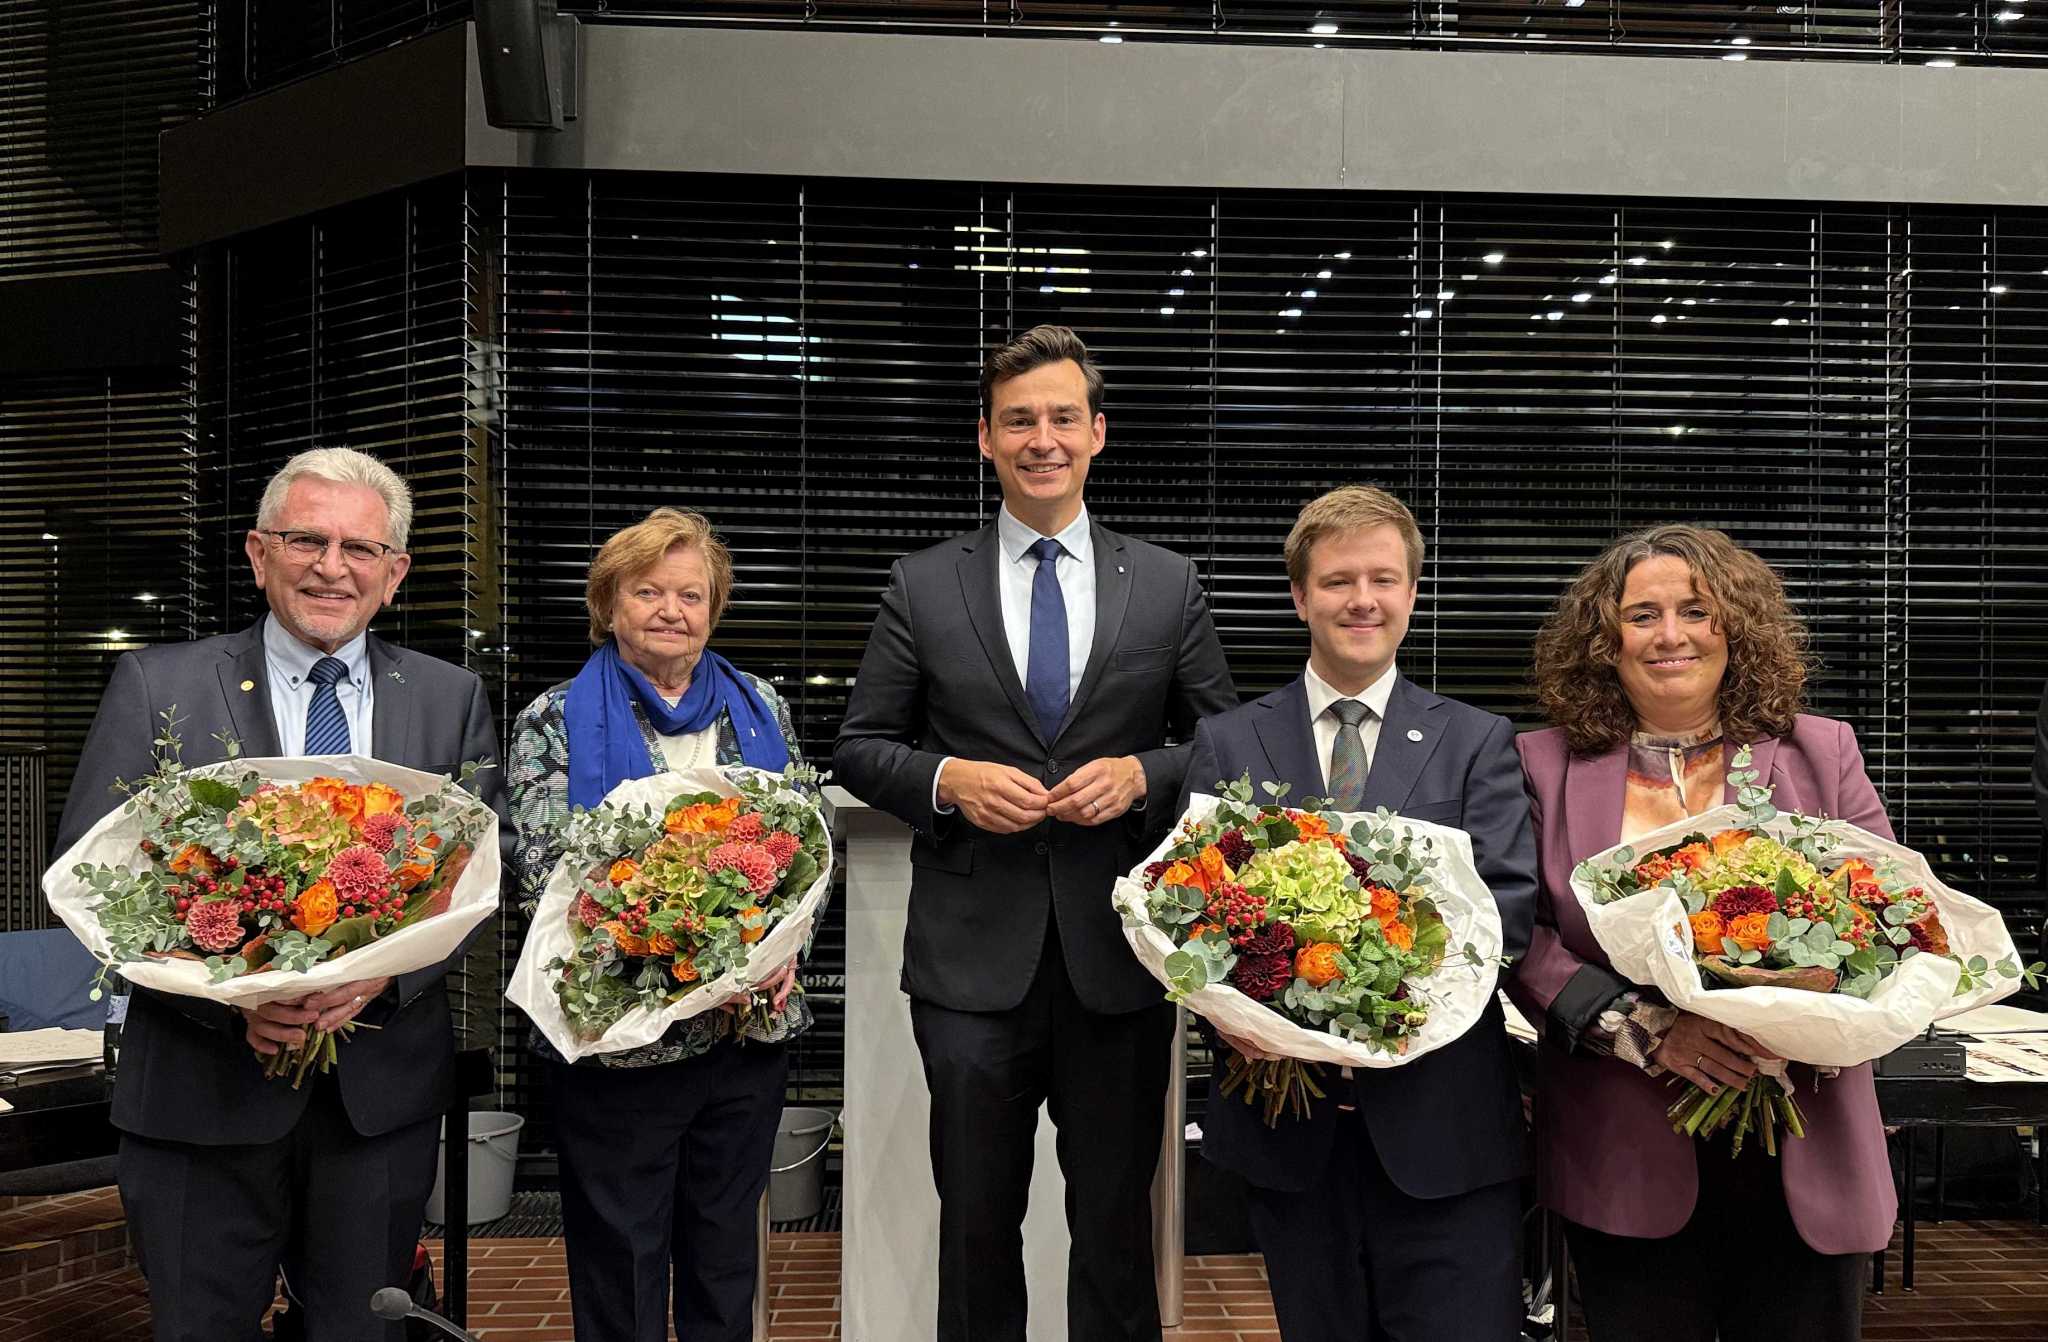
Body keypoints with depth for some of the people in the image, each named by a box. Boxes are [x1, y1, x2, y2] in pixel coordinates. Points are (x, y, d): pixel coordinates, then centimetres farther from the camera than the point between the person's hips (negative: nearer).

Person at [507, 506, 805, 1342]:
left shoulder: (760, 709, 8)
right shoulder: (558, 721, -2)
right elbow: (542, 872, -10)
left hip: (751, 1030, 3)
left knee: (726, 1262, 16)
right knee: (621, 1273, 10)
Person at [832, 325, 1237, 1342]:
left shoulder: (1168, 586, 5)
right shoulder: (922, 586, 3)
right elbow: (859, 748, 6)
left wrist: (1143, 774, -11)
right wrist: (947, 780, -13)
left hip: (1118, 953, 1)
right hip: (973, 954, 0)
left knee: (1116, 1221, 12)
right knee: (977, 1220, 12)